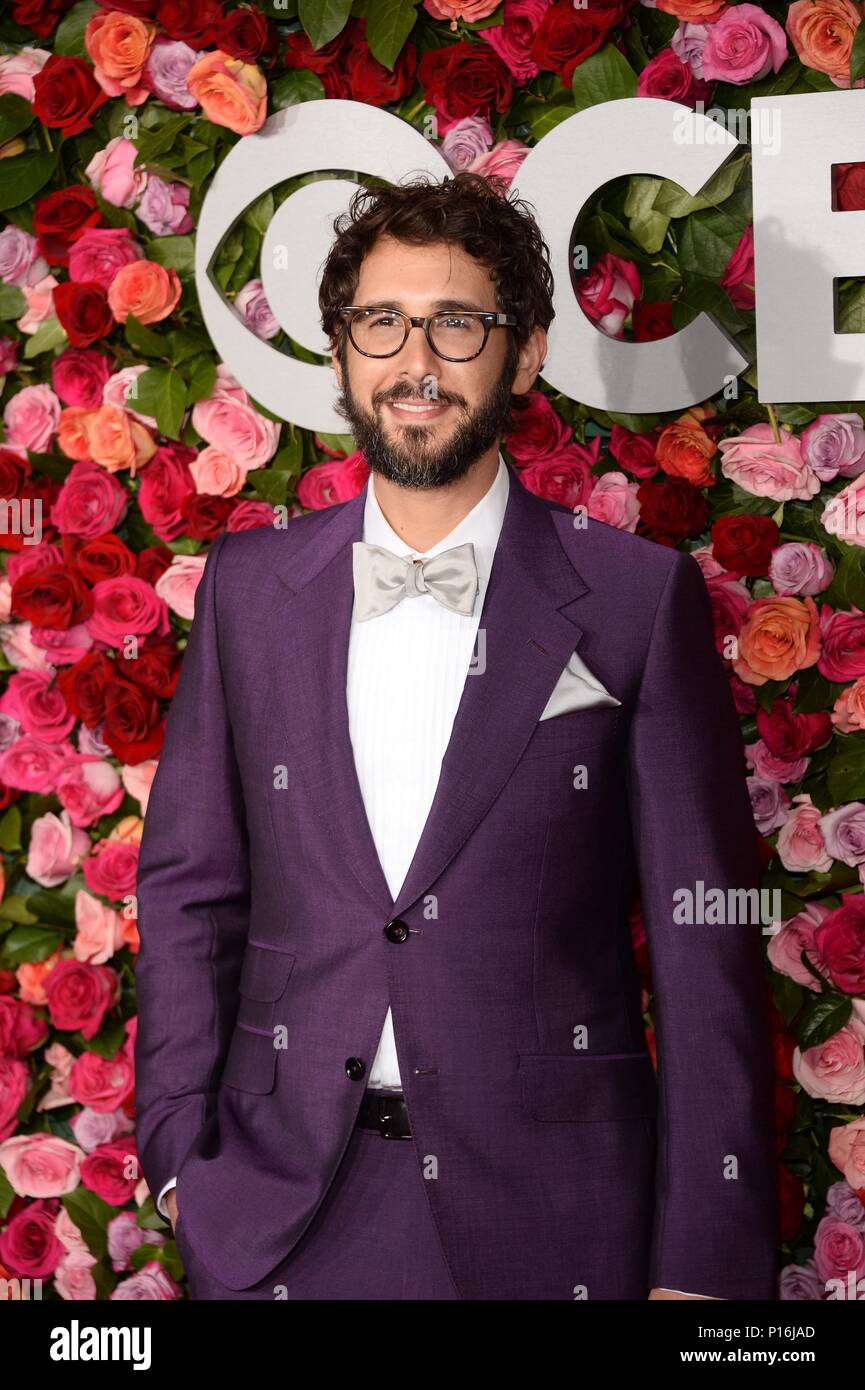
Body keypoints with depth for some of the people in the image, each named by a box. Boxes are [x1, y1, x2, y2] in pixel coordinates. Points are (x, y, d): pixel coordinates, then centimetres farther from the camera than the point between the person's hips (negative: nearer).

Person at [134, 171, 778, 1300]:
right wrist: (180, 1152, 0)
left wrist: (706, 1260, -7)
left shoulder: (639, 597, -4)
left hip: (551, 1216, -2)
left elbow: (705, 939, -5)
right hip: (280, 1209, 2)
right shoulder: (250, 582, 4)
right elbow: (189, 883, 8)